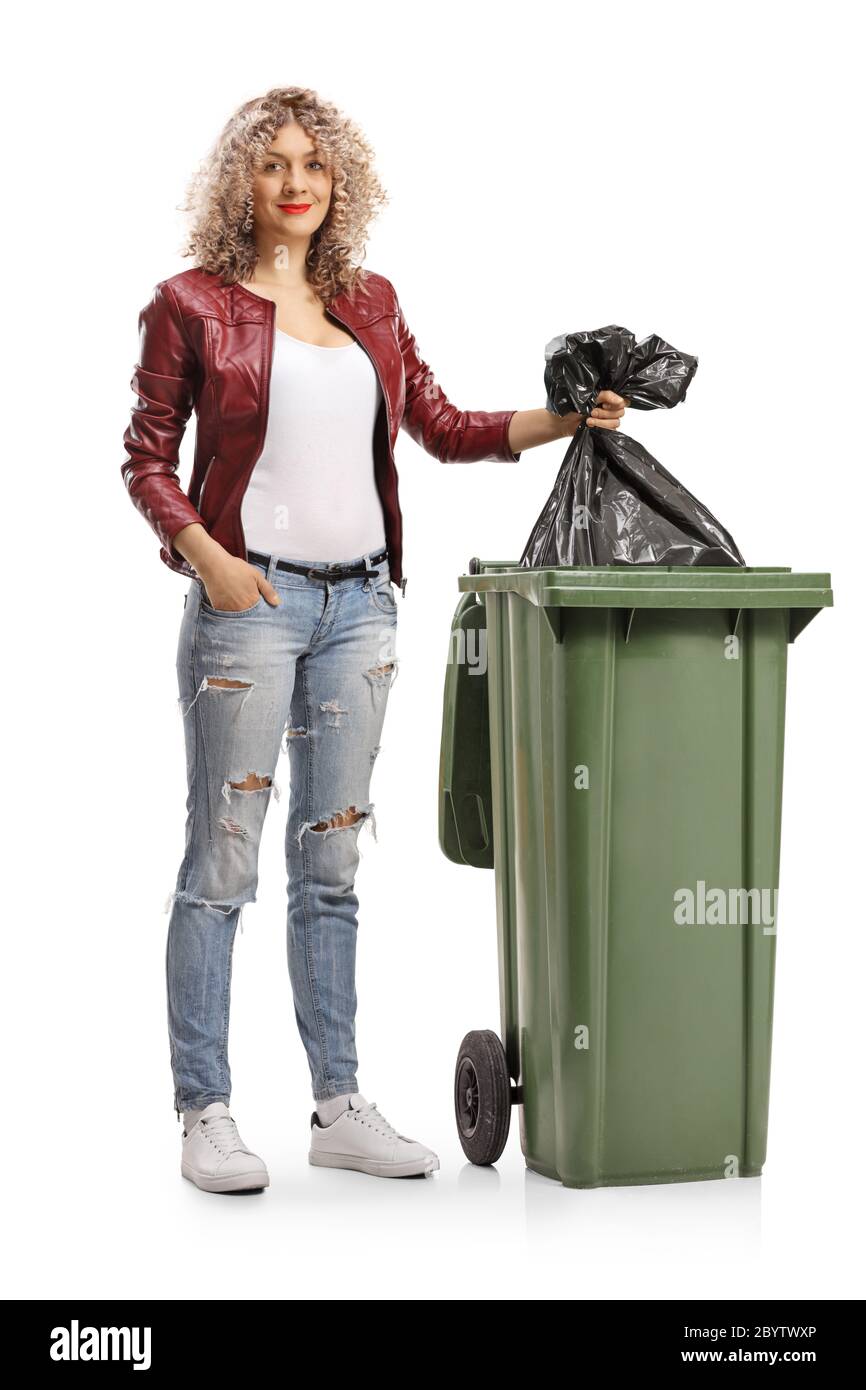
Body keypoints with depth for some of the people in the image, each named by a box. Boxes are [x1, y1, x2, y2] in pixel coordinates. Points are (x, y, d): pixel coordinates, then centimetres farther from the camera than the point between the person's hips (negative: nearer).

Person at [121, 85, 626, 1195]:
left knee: (331, 863, 10)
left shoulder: (371, 304, 14)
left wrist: (563, 420, 4)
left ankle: (340, 1107, 17)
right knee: (222, 862, -2)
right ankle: (204, 1114, 7)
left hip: (359, 603, 5)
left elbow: (444, 429, 17)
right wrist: (206, 558, -14)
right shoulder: (193, 305, 0)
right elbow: (146, 460, 0)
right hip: (249, 600, -5)